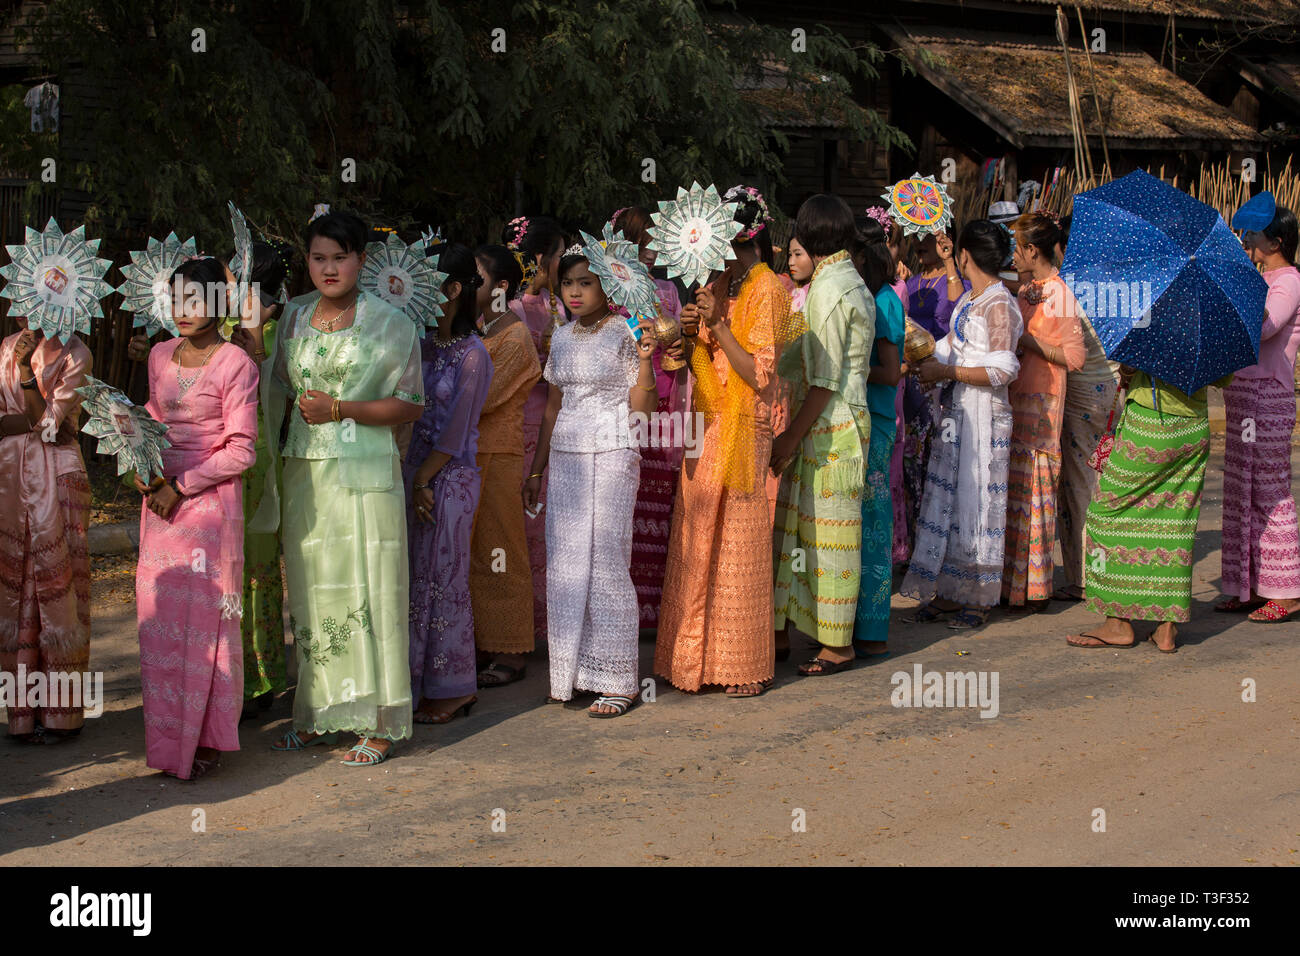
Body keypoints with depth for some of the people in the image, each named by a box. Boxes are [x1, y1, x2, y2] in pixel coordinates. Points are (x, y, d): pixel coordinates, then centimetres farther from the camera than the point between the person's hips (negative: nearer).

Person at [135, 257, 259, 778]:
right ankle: (168, 734, 19)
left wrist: (181, 486, -13)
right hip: (161, 498, 6)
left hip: (210, 499, -6)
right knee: (158, 614, 7)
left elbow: (241, 451, -11)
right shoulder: (161, 355, 10)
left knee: (205, 614, -2)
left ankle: (206, 739, 10)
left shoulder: (235, 364, -9)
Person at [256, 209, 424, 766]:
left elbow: (411, 405, -5)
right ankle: (319, 715, 17)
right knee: (311, 590, 7)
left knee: (366, 590, -5)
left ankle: (378, 724, 2)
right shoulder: (294, 317, 11)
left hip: (364, 473, -5)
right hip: (302, 471, 5)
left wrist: (341, 409, -13)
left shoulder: (388, 323, -2)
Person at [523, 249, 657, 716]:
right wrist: (536, 469, 20)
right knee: (564, 564, 5)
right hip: (565, 457, 6)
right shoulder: (562, 337, 14)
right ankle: (571, 673, 15)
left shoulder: (625, 334, -4)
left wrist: (645, 359, -23)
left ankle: (617, 681, -1)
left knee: (606, 563, -7)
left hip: (611, 455, -6)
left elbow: (642, 408, -8)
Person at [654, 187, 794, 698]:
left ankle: (746, 666, 5)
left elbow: (758, 374, -15)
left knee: (738, 545, -3)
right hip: (706, 430, 7)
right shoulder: (717, 287, 14)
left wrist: (717, 325, -19)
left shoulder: (766, 290, -8)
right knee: (699, 542, 7)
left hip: (742, 431, -7)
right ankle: (703, 656, 15)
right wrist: (689, 334, -2)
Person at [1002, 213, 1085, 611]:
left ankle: (1033, 587, 1)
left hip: (1041, 402, -8)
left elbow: (1074, 357, -16)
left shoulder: (1059, 294, -12)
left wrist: (1027, 341, -16)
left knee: (1033, 490, -5)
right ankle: (1015, 580, 16)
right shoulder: (1026, 289, 14)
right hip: (1016, 397, 8)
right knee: (1013, 486, 9)